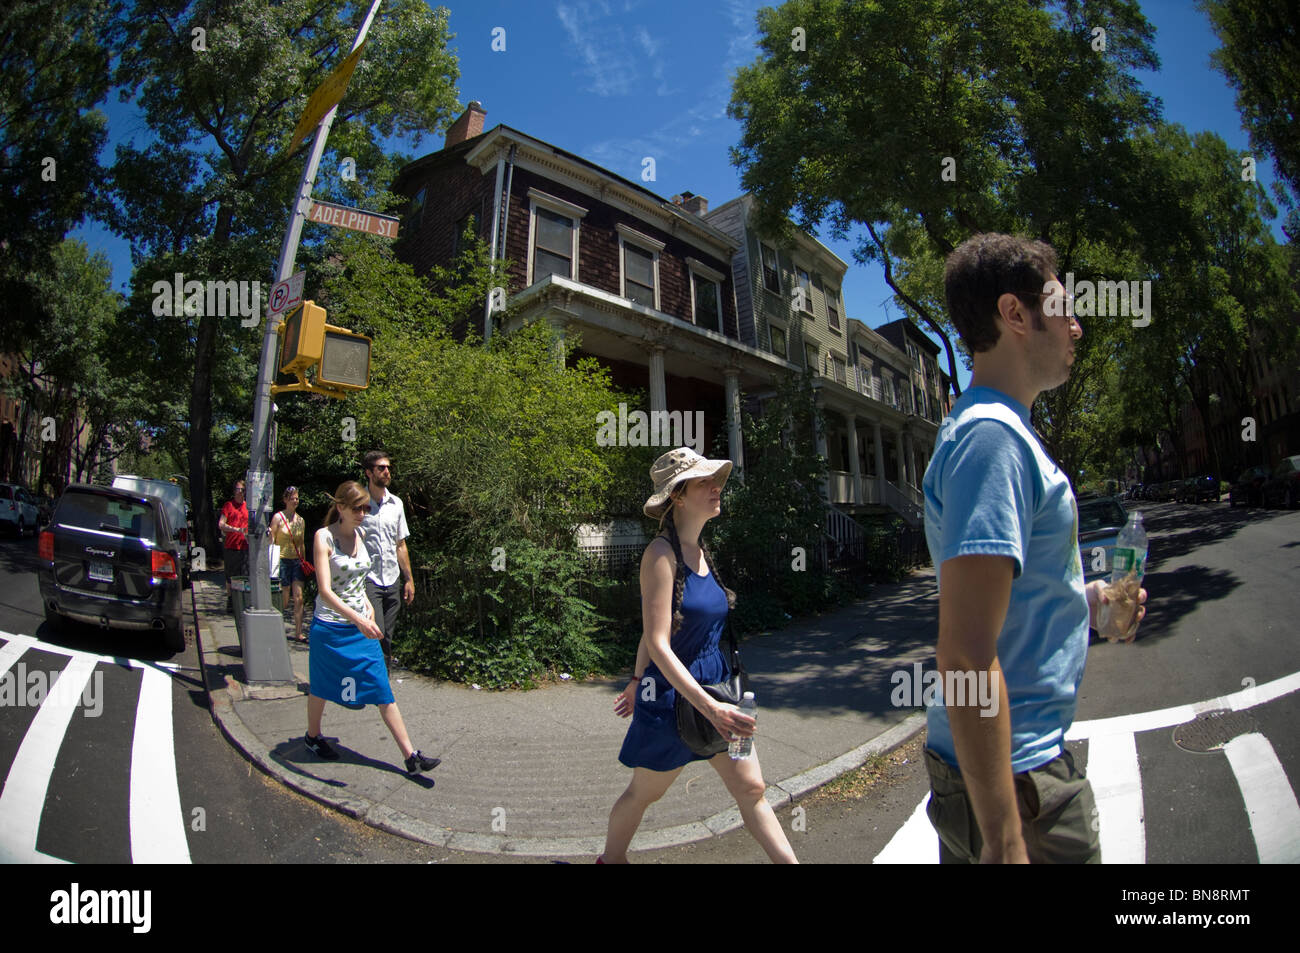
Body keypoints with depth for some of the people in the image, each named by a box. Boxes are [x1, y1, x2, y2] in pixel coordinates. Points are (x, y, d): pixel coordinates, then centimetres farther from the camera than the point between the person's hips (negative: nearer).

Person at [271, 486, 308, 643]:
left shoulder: (301, 520, 11)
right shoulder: (278, 517, -3)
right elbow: (271, 540, -6)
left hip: (297, 561, 4)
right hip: (282, 560, -4)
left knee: (299, 598, -1)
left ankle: (298, 633, 2)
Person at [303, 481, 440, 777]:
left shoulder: (359, 535, 5)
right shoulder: (324, 537, -13)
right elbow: (325, 590, -22)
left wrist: (367, 604, 6)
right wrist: (358, 619, -32)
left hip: (362, 625, 5)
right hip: (330, 627, -4)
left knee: (383, 691, 1)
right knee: (322, 687, 16)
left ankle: (411, 757, 1)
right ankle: (312, 736, 45)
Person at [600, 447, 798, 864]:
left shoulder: (699, 550, 4)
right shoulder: (661, 554, -20)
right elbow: (657, 643, -24)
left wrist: (638, 681, 19)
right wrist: (710, 708, -28)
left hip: (714, 684, 7)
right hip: (673, 694, -6)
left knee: (752, 790, 10)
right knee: (643, 793, 16)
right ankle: (610, 858, 41)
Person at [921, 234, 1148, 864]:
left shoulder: (993, 429, 11)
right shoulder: (992, 435, -22)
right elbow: (965, 657, -28)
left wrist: (1081, 605, 11)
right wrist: (1006, 843, -25)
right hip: (1016, 777, -10)